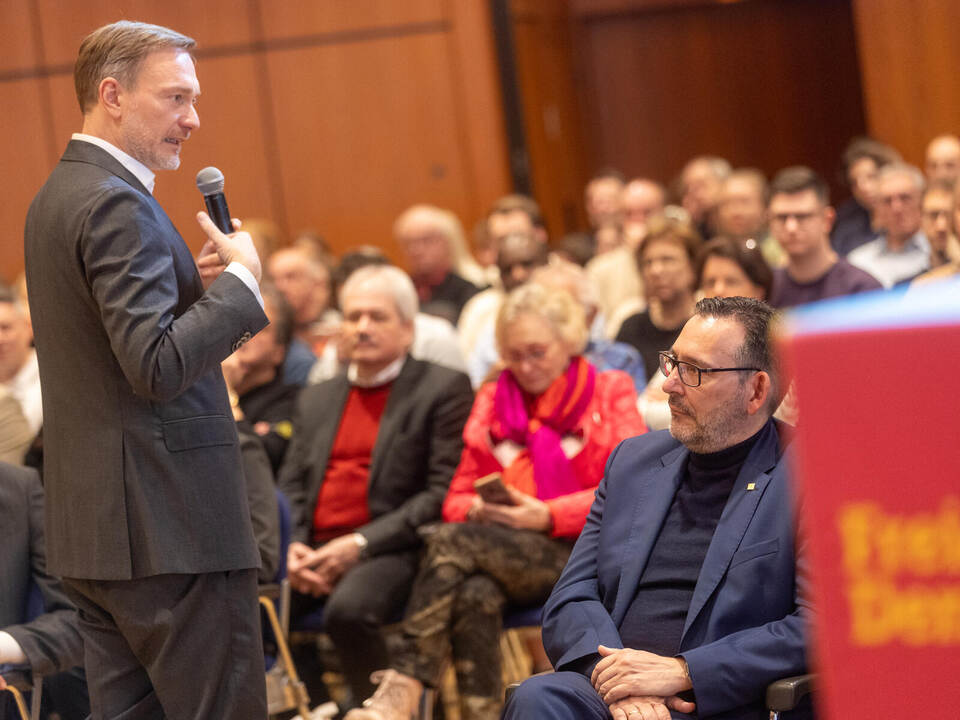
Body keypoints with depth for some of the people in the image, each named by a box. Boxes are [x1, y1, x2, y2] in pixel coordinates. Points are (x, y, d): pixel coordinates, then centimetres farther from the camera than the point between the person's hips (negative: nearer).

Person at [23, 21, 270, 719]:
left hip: (96, 524, 10)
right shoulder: (117, 203, -15)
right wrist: (240, 277, -13)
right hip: (168, 529, -10)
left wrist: (196, 286, 7)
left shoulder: (58, 194, 17)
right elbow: (158, 368, -23)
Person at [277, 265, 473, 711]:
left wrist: (360, 543, -13)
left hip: (390, 553, -5)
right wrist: (292, 548, -2)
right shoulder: (316, 399, 24)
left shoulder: (444, 389, 4)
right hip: (314, 553, 5)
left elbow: (444, 493, -6)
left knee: (349, 609, -36)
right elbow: (291, 487, 20)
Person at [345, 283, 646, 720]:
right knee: (475, 594, -35)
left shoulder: (610, 393, 12)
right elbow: (458, 497, 18)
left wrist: (546, 516, -14)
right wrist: (479, 510, -7)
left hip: (583, 557, -4)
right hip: (501, 548, 4)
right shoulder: (492, 401, 24)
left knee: (455, 539, -30)